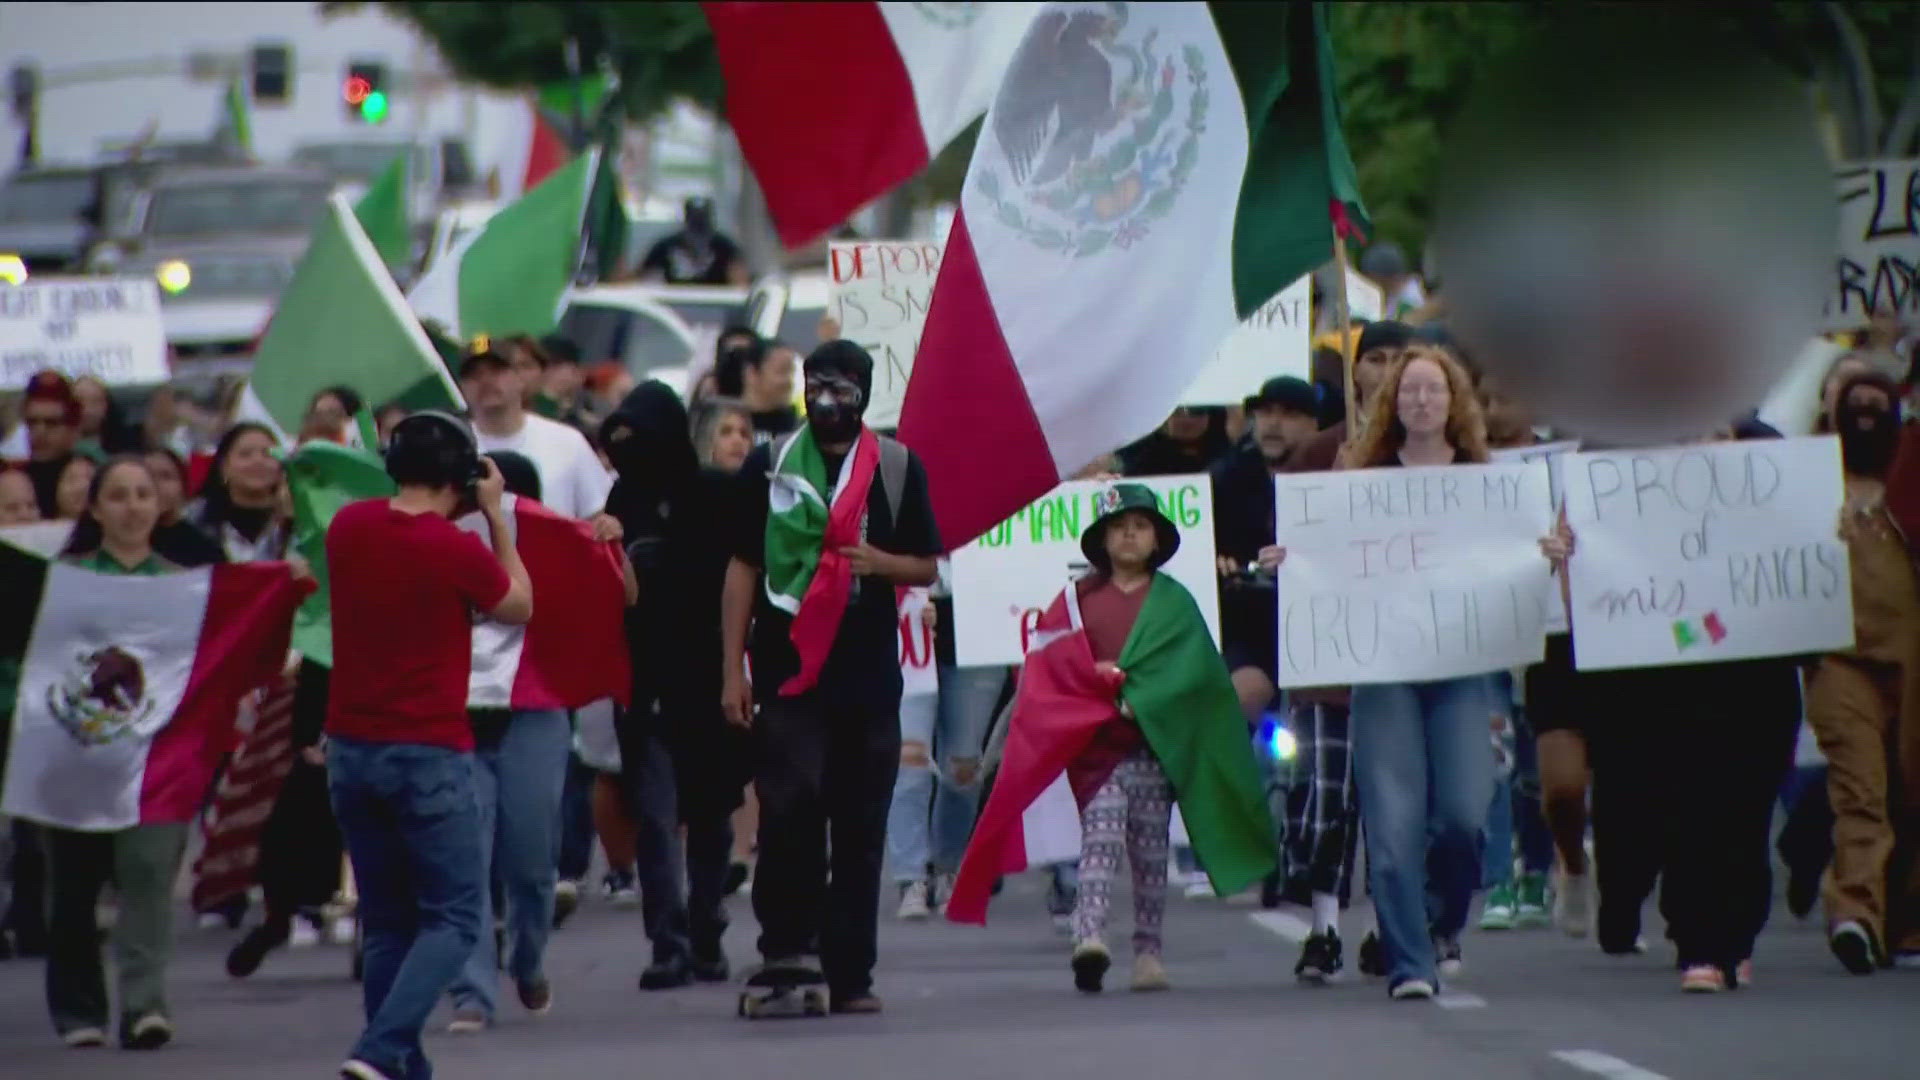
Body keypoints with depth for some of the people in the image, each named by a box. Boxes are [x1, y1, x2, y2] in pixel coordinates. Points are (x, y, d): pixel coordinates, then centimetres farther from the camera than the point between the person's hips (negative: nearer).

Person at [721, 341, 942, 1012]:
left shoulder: (897, 468, 9)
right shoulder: (770, 465, 8)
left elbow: (927, 567, 14)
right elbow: (742, 568, 7)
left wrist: (879, 562, -9)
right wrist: (732, 668, 1)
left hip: (868, 672, 1)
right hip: (787, 669, -1)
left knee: (861, 828, 2)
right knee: (790, 803, -16)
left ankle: (850, 975, 7)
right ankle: (787, 938, 1)